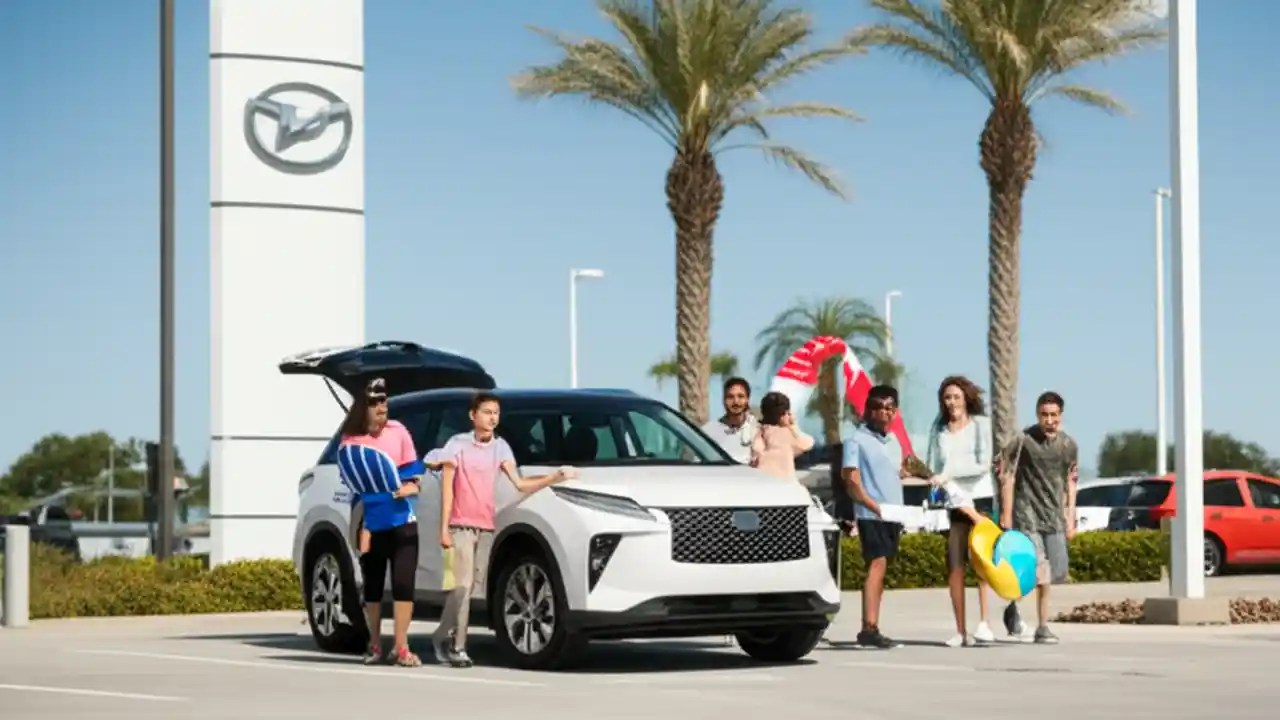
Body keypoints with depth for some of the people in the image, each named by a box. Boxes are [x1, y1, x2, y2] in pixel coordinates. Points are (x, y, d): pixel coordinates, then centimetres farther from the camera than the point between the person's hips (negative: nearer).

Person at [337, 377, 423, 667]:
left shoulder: (398, 432, -1)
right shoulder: (350, 441, -5)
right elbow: (351, 487, -1)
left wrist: (409, 488, -17)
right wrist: (359, 527, -9)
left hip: (402, 522, 0)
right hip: (371, 524, 0)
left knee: (403, 584, -7)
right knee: (373, 586, 9)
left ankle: (401, 647, -5)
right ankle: (374, 644, 21)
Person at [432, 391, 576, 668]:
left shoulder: (500, 447, 9)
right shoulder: (458, 444, -2)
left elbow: (520, 484, -1)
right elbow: (447, 488, -2)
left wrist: (554, 478, -15)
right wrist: (444, 528, -8)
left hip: (486, 528, 5)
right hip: (461, 526, -5)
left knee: (474, 588, 4)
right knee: (463, 585, -12)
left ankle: (444, 638, 15)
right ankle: (456, 646, -7)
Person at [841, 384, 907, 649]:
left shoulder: (894, 441, 19)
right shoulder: (857, 440, -5)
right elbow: (852, 479, -11)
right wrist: (875, 506, -17)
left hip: (893, 515, 8)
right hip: (870, 515, -8)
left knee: (879, 568, 8)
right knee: (877, 564, -17)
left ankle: (871, 628, 11)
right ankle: (869, 628, -23)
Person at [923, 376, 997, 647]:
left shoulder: (981, 424, 4)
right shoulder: (939, 428, 14)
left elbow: (984, 464, -6)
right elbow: (933, 466, 11)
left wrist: (949, 473, -14)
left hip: (980, 497, -3)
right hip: (951, 502, 3)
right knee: (954, 565, -3)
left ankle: (984, 622, -20)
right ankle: (960, 631, -2)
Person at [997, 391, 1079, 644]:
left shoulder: (1069, 445, 6)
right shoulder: (1023, 440, -9)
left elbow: (1070, 483, 14)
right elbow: (1007, 476, -6)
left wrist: (1070, 518, 10)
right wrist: (1006, 514, -8)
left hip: (1054, 514, 5)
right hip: (1027, 512, -5)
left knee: (1055, 571, 6)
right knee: (1039, 570, -13)